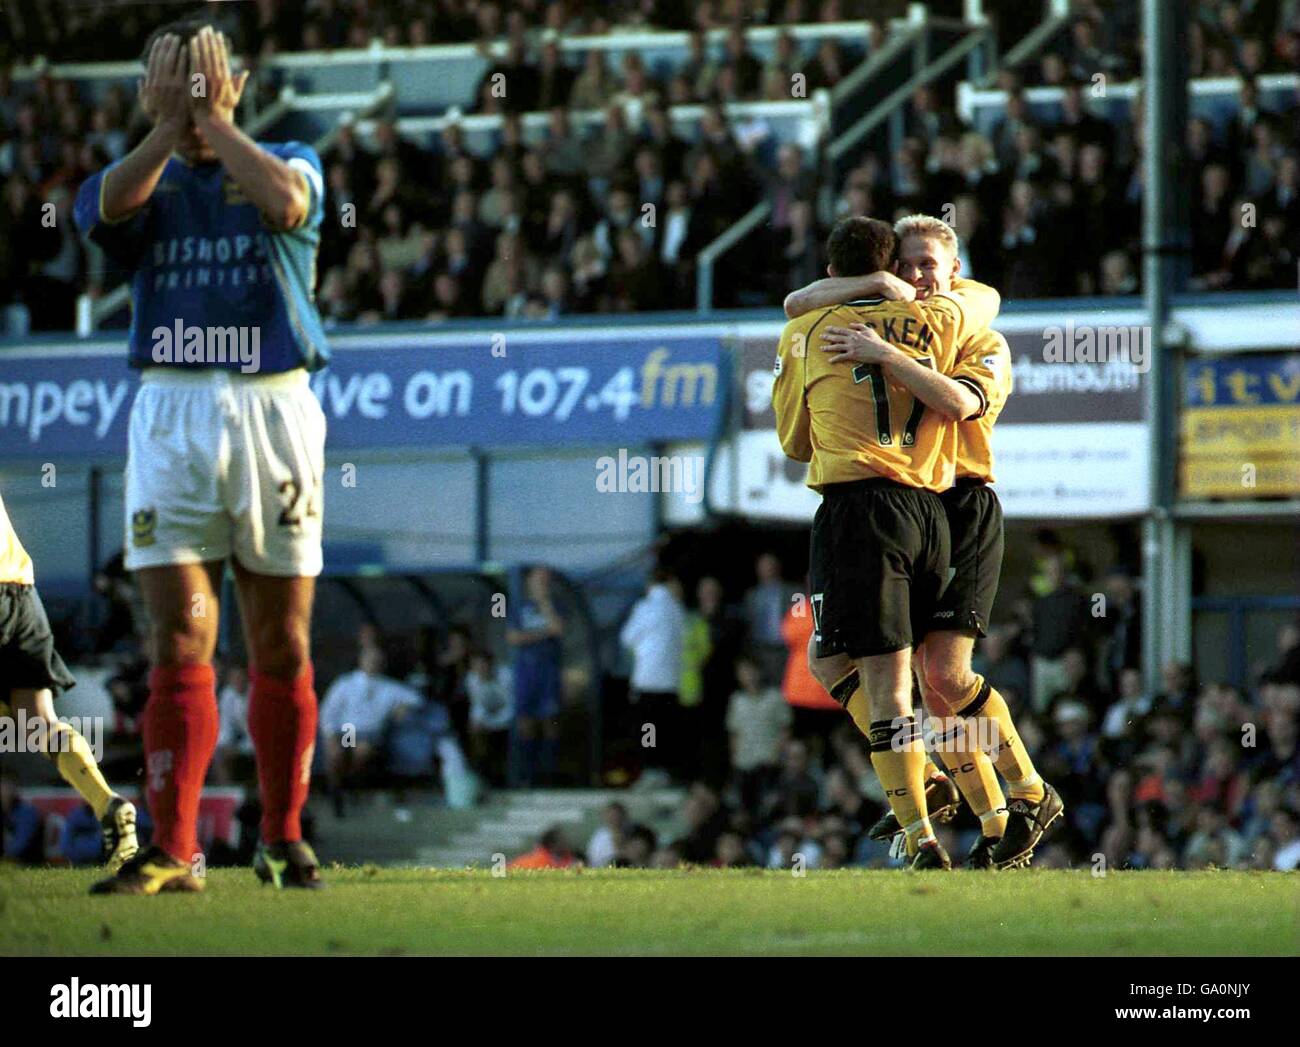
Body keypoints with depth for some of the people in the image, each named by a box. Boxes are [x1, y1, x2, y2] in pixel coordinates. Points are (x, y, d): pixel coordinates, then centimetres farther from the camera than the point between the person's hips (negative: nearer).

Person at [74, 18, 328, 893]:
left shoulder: (291, 162, 8)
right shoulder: (151, 183, 12)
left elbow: (283, 200, -17)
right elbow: (108, 205, -13)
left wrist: (214, 119, -5)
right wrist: (172, 124, -5)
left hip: (274, 411, 0)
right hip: (172, 417, 1)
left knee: (283, 646, 5)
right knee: (180, 642, -8)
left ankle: (285, 839, 17)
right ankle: (173, 852, -10)